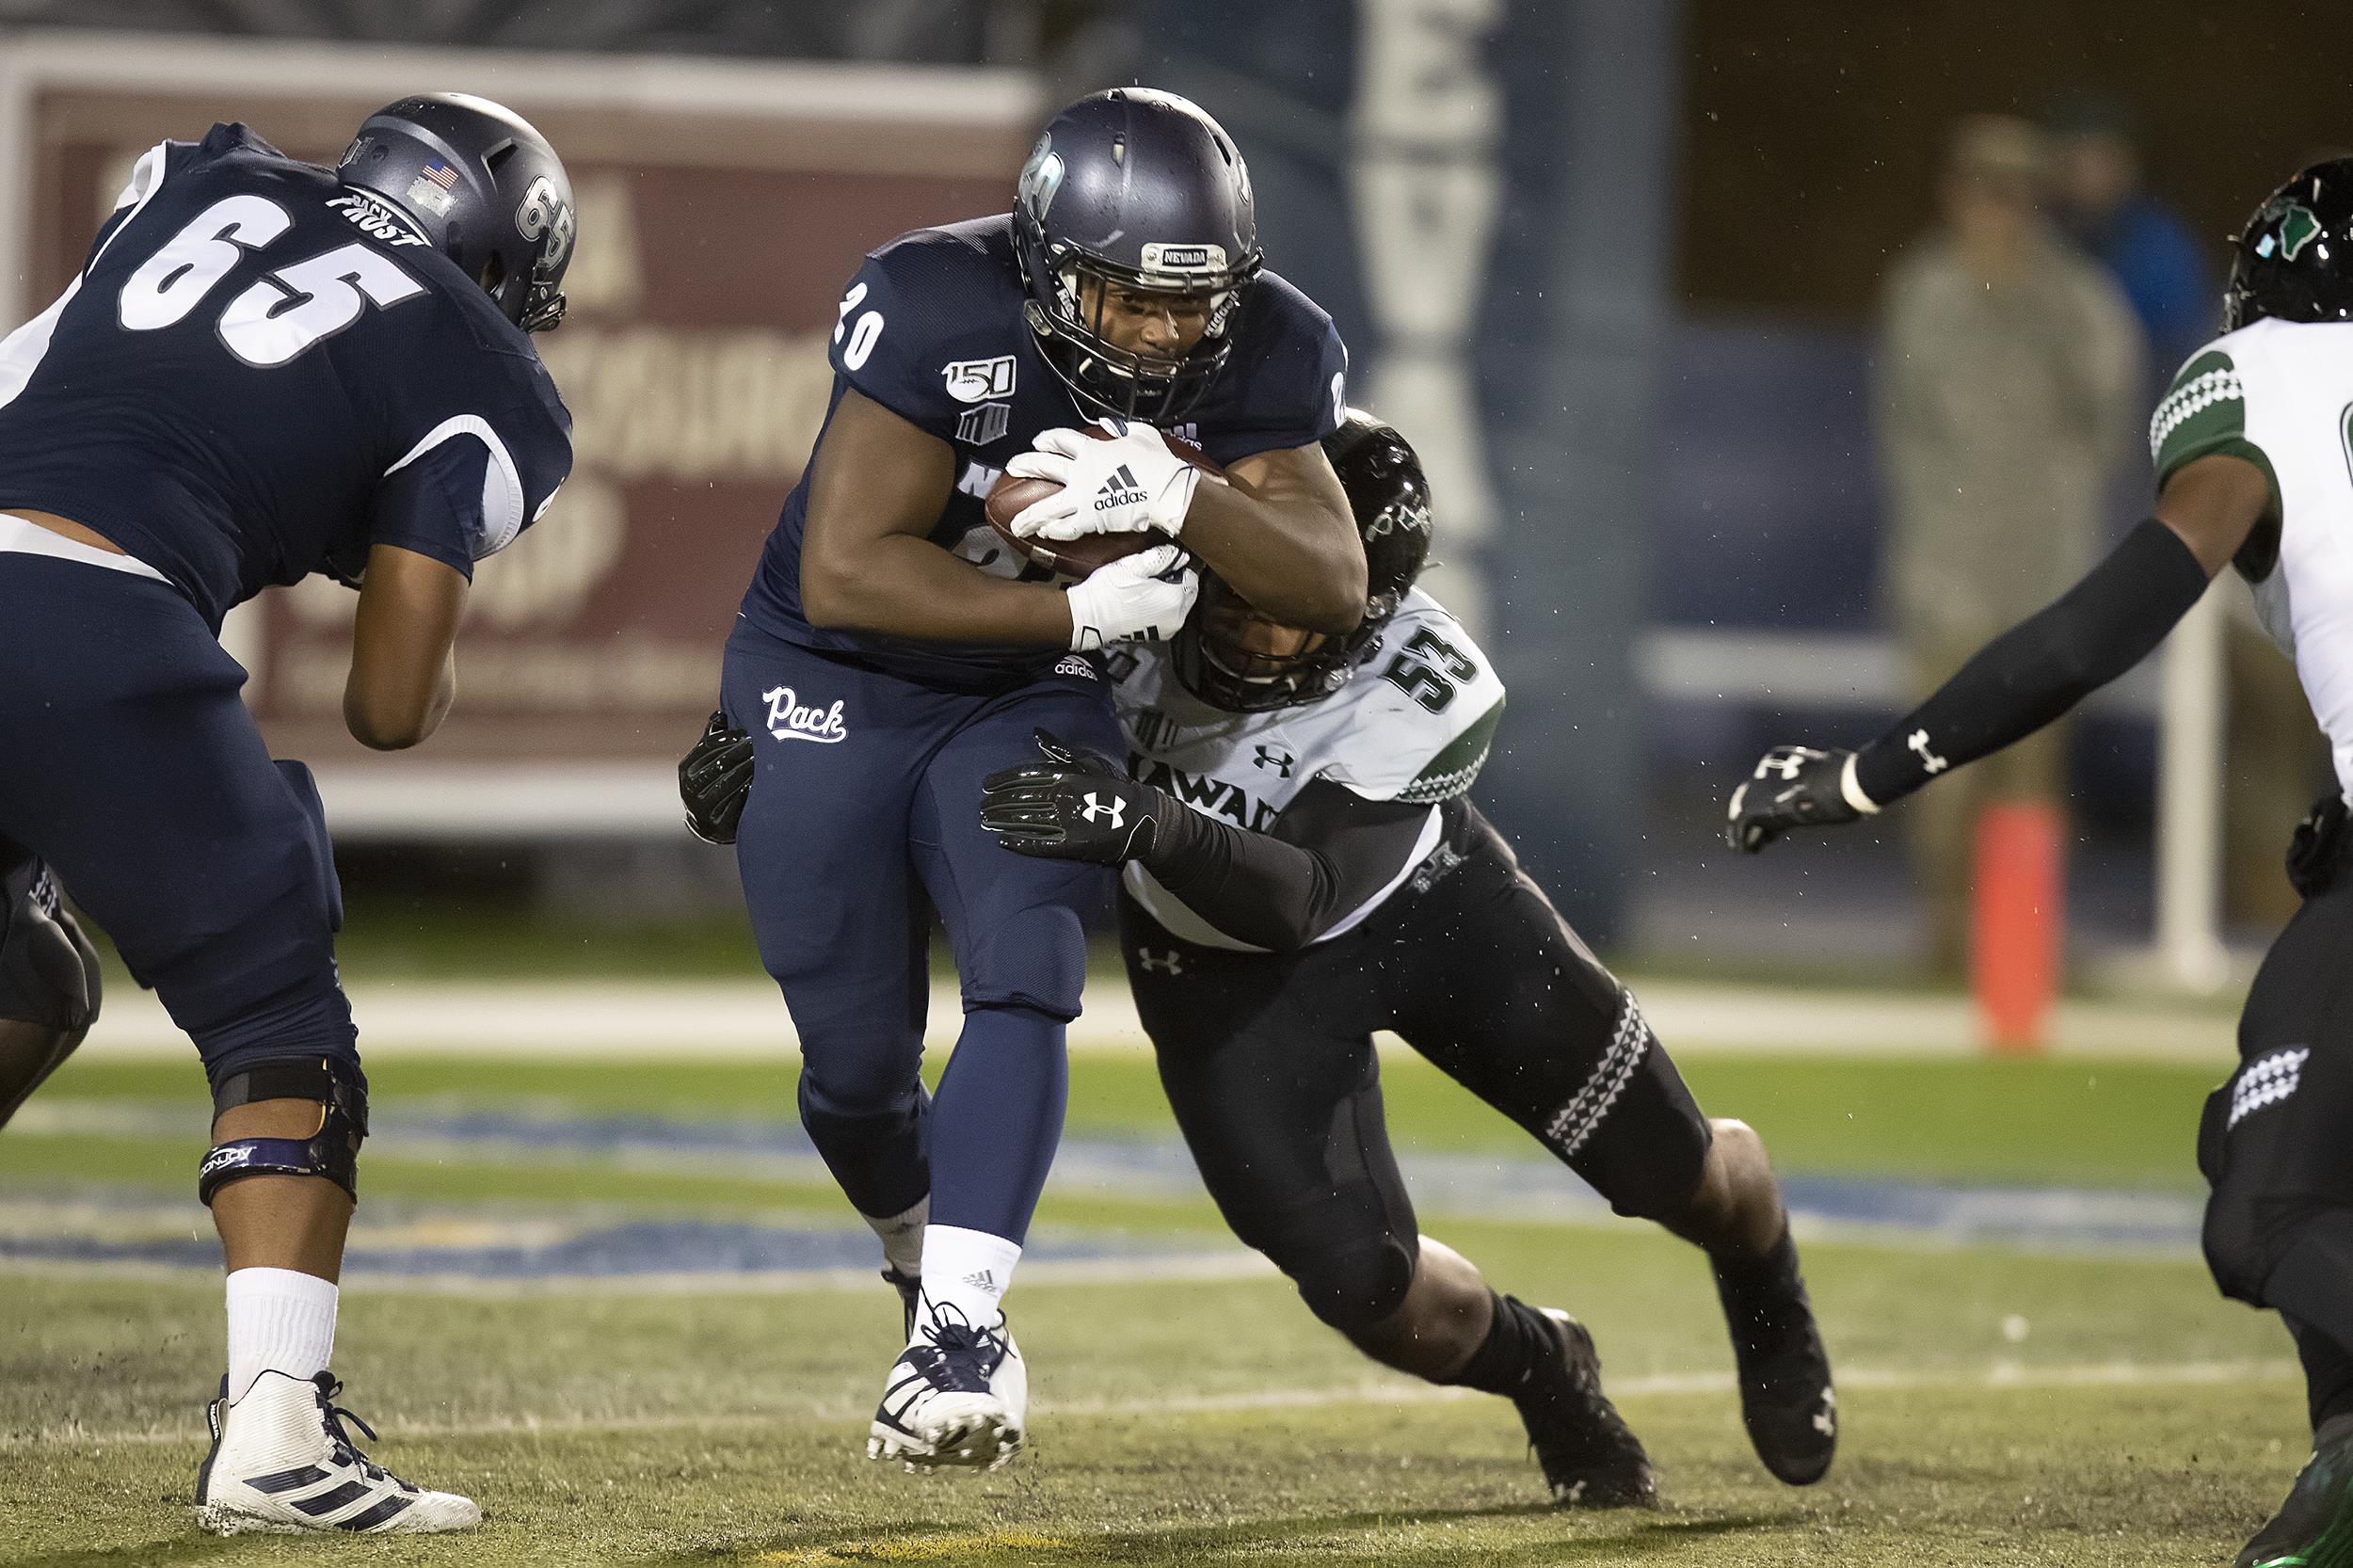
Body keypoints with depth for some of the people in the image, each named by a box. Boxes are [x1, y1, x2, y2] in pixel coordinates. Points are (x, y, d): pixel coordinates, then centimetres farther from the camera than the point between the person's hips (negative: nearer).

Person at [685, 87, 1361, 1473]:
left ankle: (960, 1326, -22)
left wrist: (1183, 496, -37)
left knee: (1025, 980, -21)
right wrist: (1077, 611, -32)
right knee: (859, 1060, 3)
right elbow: (845, 572, -30)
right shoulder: (936, 311, -30)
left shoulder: (1261, 354, -16)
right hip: (833, 685, -2)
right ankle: (925, 1258, 33)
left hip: (1031, 704, 2)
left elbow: (1333, 585, -20)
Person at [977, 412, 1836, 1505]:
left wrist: (1148, 825, -58)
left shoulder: (1423, 689, -35)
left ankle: (1768, 1305, 45)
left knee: (1678, 1174, 6)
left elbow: (1297, 898, -43)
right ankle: (1539, 1368, 25)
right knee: (1363, 1283, -12)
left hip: (1413, 894, -1)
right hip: (1224, 968, 1)